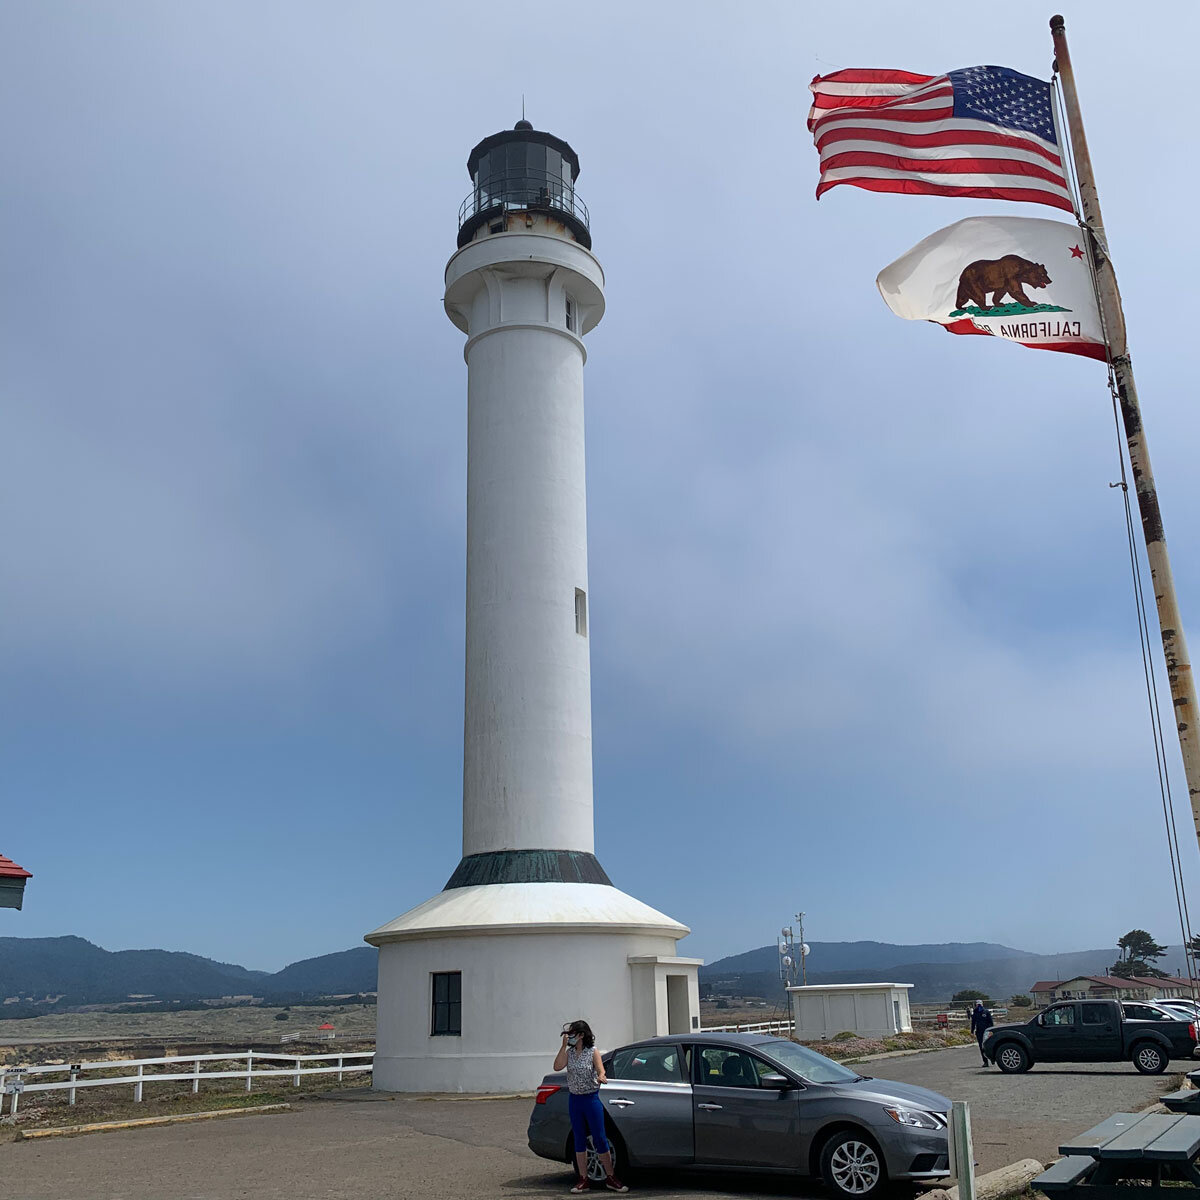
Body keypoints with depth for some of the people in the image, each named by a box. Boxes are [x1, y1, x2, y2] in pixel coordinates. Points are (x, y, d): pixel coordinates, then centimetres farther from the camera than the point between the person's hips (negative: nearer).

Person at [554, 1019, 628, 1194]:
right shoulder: (569, 1053, 5)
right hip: (574, 1100, 4)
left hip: (591, 1099, -4)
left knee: (600, 1139, -2)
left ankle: (610, 1178, 7)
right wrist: (564, 1046, -12)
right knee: (580, 1140, 8)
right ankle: (583, 1179, 15)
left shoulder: (592, 1052, -5)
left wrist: (601, 1077, -40)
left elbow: (601, 1070, -16)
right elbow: (557, 1067, -8)